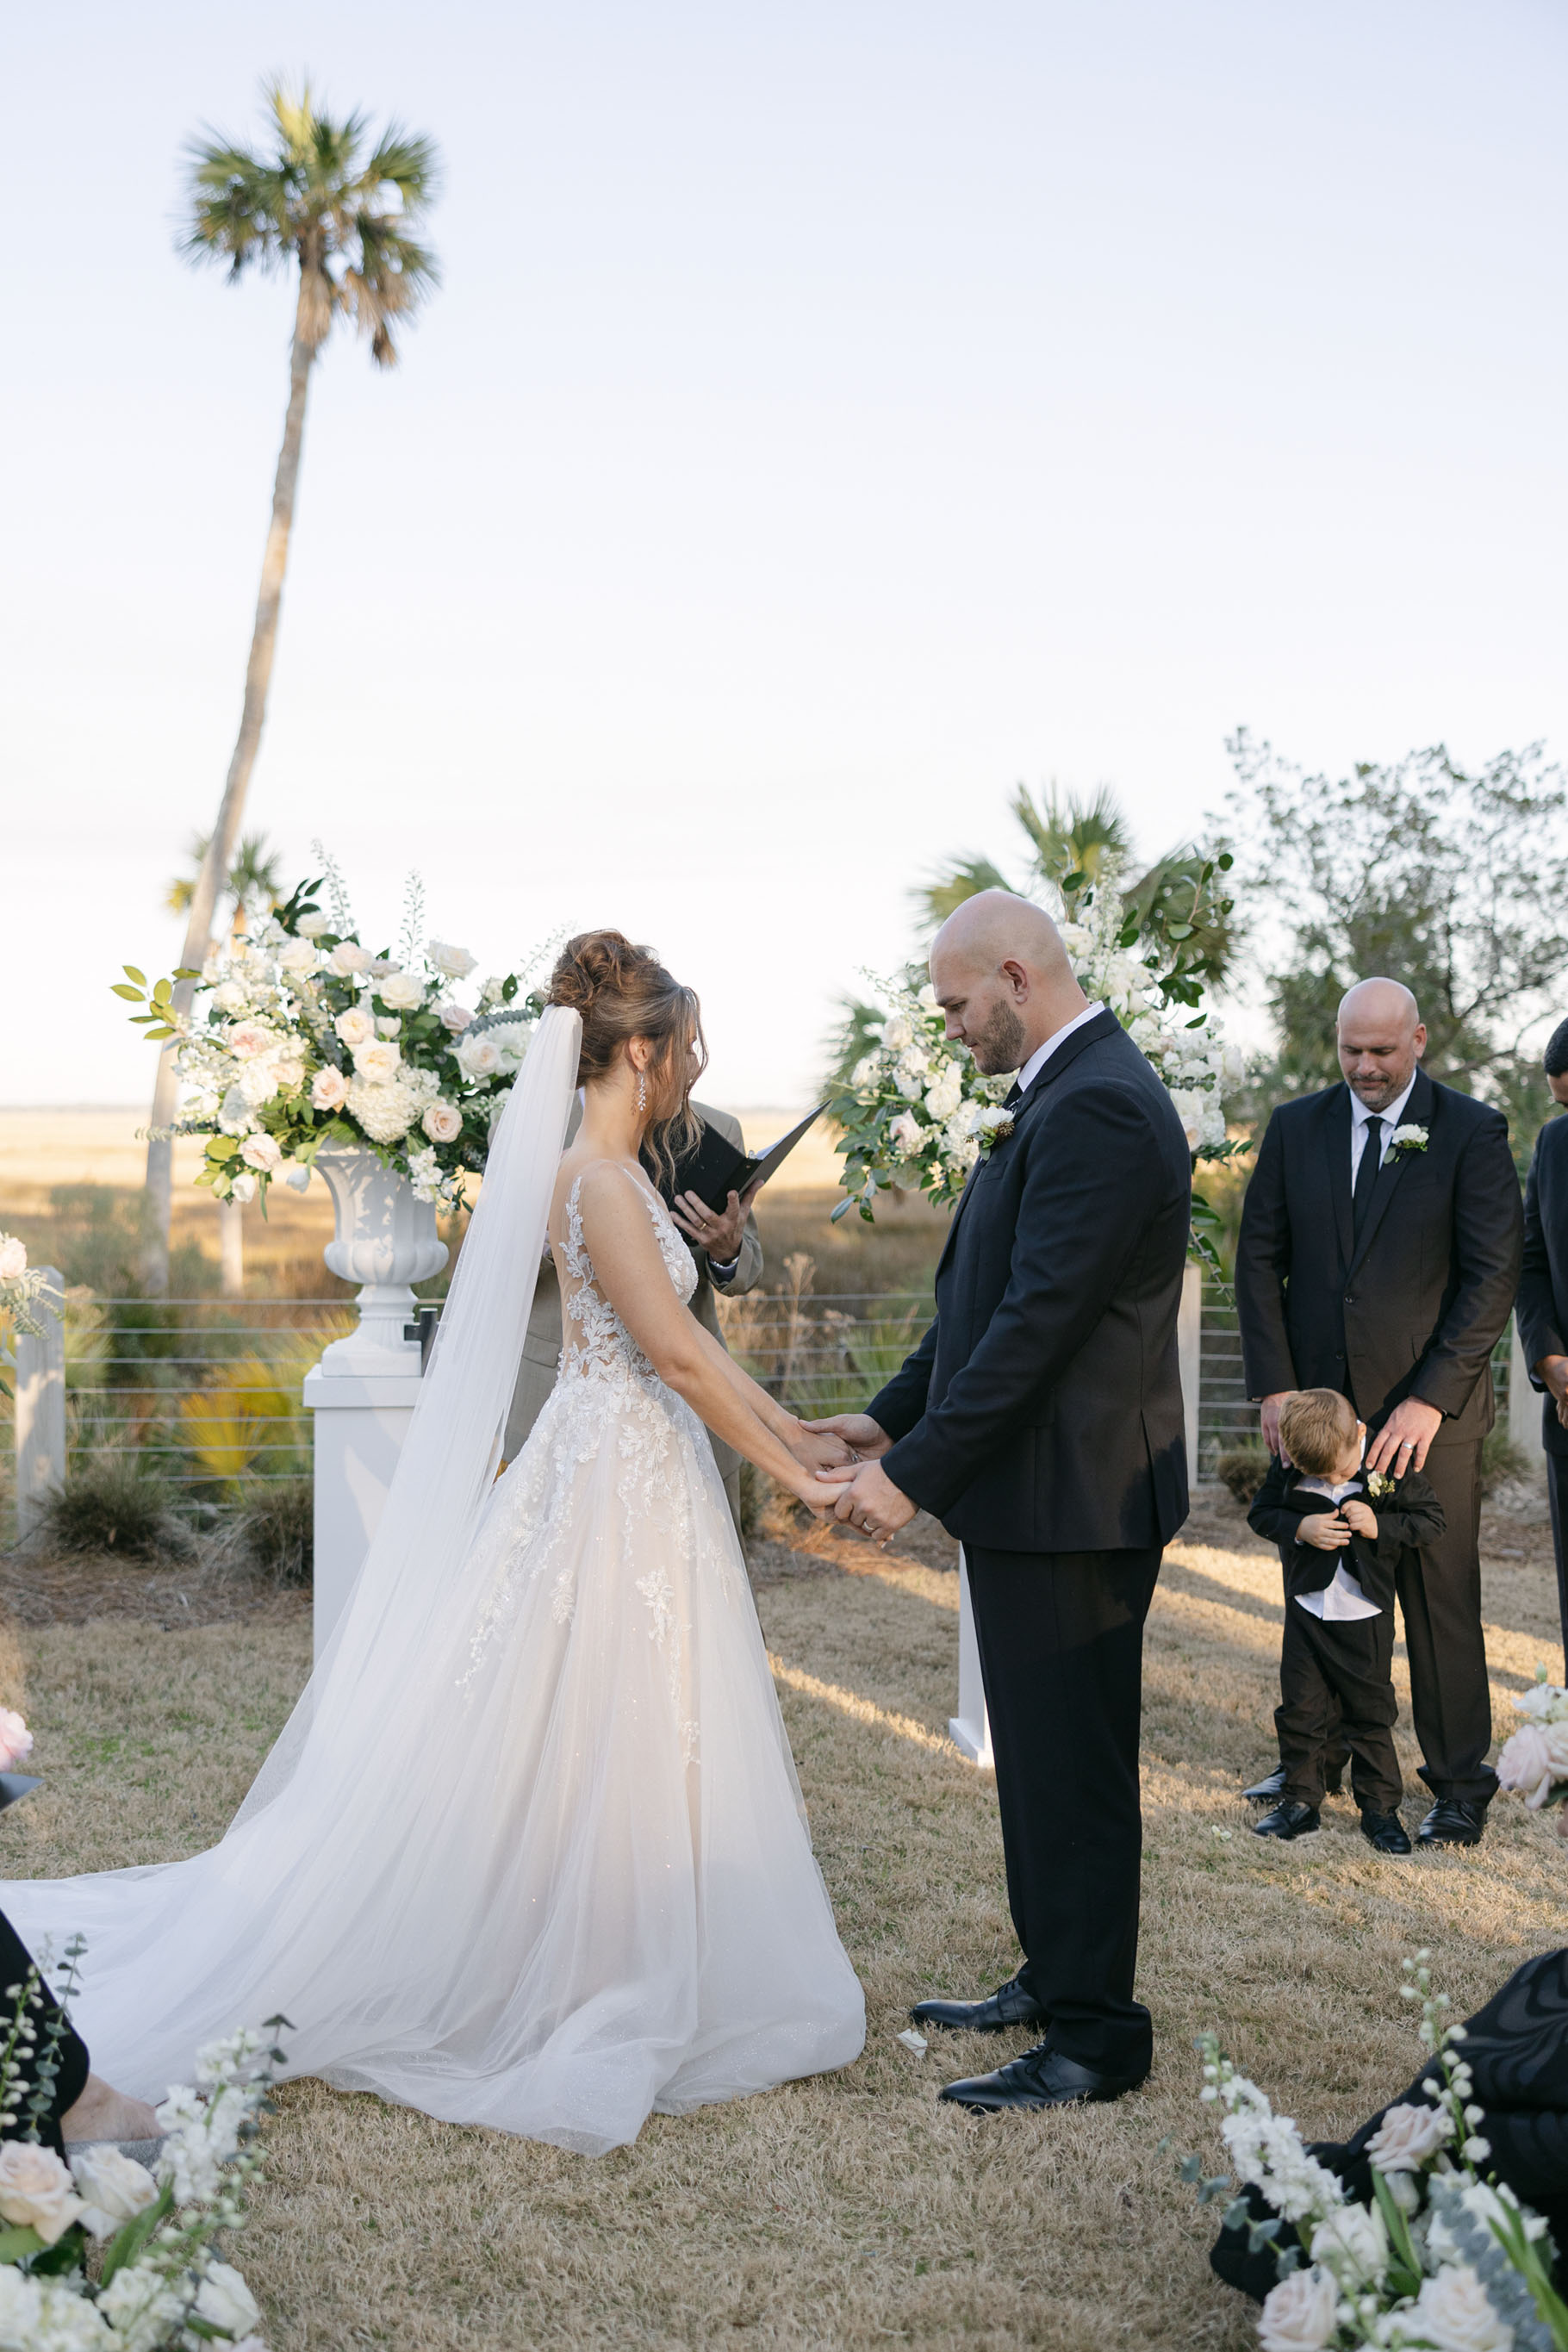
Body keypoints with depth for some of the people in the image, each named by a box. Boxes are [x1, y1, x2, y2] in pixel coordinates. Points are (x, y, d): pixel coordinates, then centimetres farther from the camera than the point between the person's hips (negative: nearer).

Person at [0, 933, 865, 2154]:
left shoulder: (616, 1175, 11)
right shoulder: (600, 1181, -19)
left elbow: (686, 1340, 15)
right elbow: (678, 1356, -21)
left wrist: (799, 1432, 13)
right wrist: (790, 1474, -14)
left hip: (632, 1471, 10)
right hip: (621, 1484, -10)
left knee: (602, 1738, 16)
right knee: (599, 1736, 1)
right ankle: (584, 1981, 14)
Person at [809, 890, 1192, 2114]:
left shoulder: (1097, 1107, -20)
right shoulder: (1072, 1090, 13)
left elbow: (1040, 1319, -25)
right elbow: (991, 1295, 17)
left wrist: (918, 1473, -21)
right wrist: (892, 1415, 14)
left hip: (1073, 1500, -10)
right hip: (1041, 1491, 10)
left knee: (1074, 1767, 1)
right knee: (1042, 1754, 20)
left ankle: (1096, 2034, 14)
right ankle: (1052, 1980, 34)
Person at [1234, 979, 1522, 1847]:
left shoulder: (1472, 1131, -4)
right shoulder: (1295, 1127, 6)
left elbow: (1493, 1275, -8)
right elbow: (1260, 1258, 6)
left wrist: (1430, 1399, -14)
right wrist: (1273, 1387, -3)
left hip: (1427, 1409, -3)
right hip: (1314, 1405, 3)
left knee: (1440, 1598, 4)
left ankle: (1459, 1782, 18)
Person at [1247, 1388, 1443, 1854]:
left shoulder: (1391, 1467, -14)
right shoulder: (1288, 1466, -10)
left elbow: (1431, 1521, -6)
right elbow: (1260, 1513, 0)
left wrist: (1380, 1526, -22)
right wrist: (1300, 1527, -19)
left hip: (1367, 1613, -2)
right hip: (1307, 1607, 2)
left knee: (1371, 1711, 8)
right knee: (1300, 1708, 9)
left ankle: (1380, 1807, 20)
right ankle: (1300, 1801, 22)